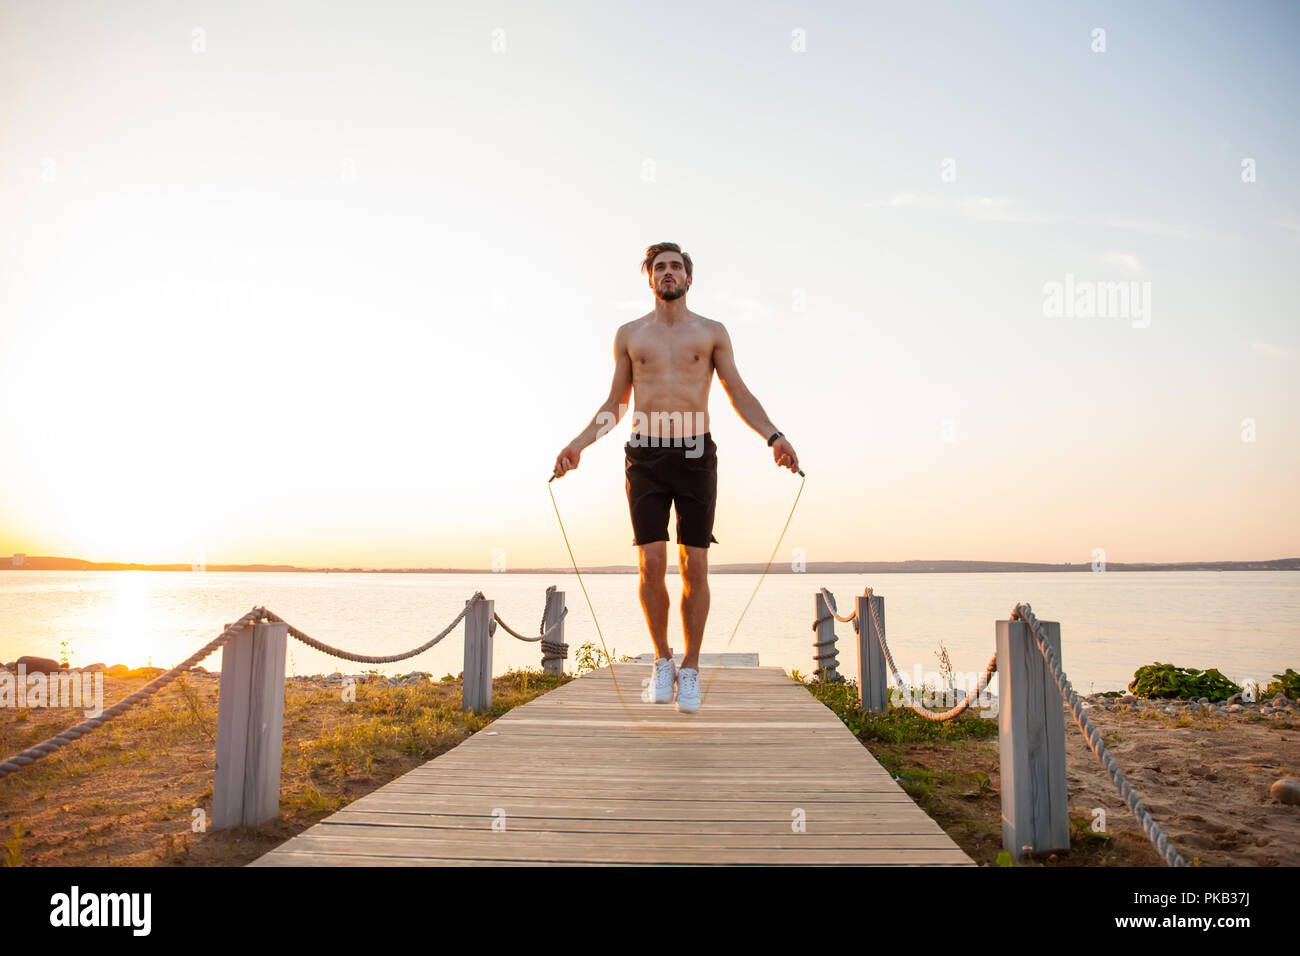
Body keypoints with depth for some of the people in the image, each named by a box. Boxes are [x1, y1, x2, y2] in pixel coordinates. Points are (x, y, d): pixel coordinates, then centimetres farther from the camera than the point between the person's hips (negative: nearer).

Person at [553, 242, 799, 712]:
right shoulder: (629, 334, 14)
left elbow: (740, 394, 10)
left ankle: (690, 669, 12)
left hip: (696, 454, 0)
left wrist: (774, 436, -4)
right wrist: (578, 443, 5)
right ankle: (662, 661, 14)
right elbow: (615, 402, 17)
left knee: (695, 566, -2)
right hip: (645, 456, 1)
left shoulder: (712, 332, 12)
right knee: (651, 563, -6)